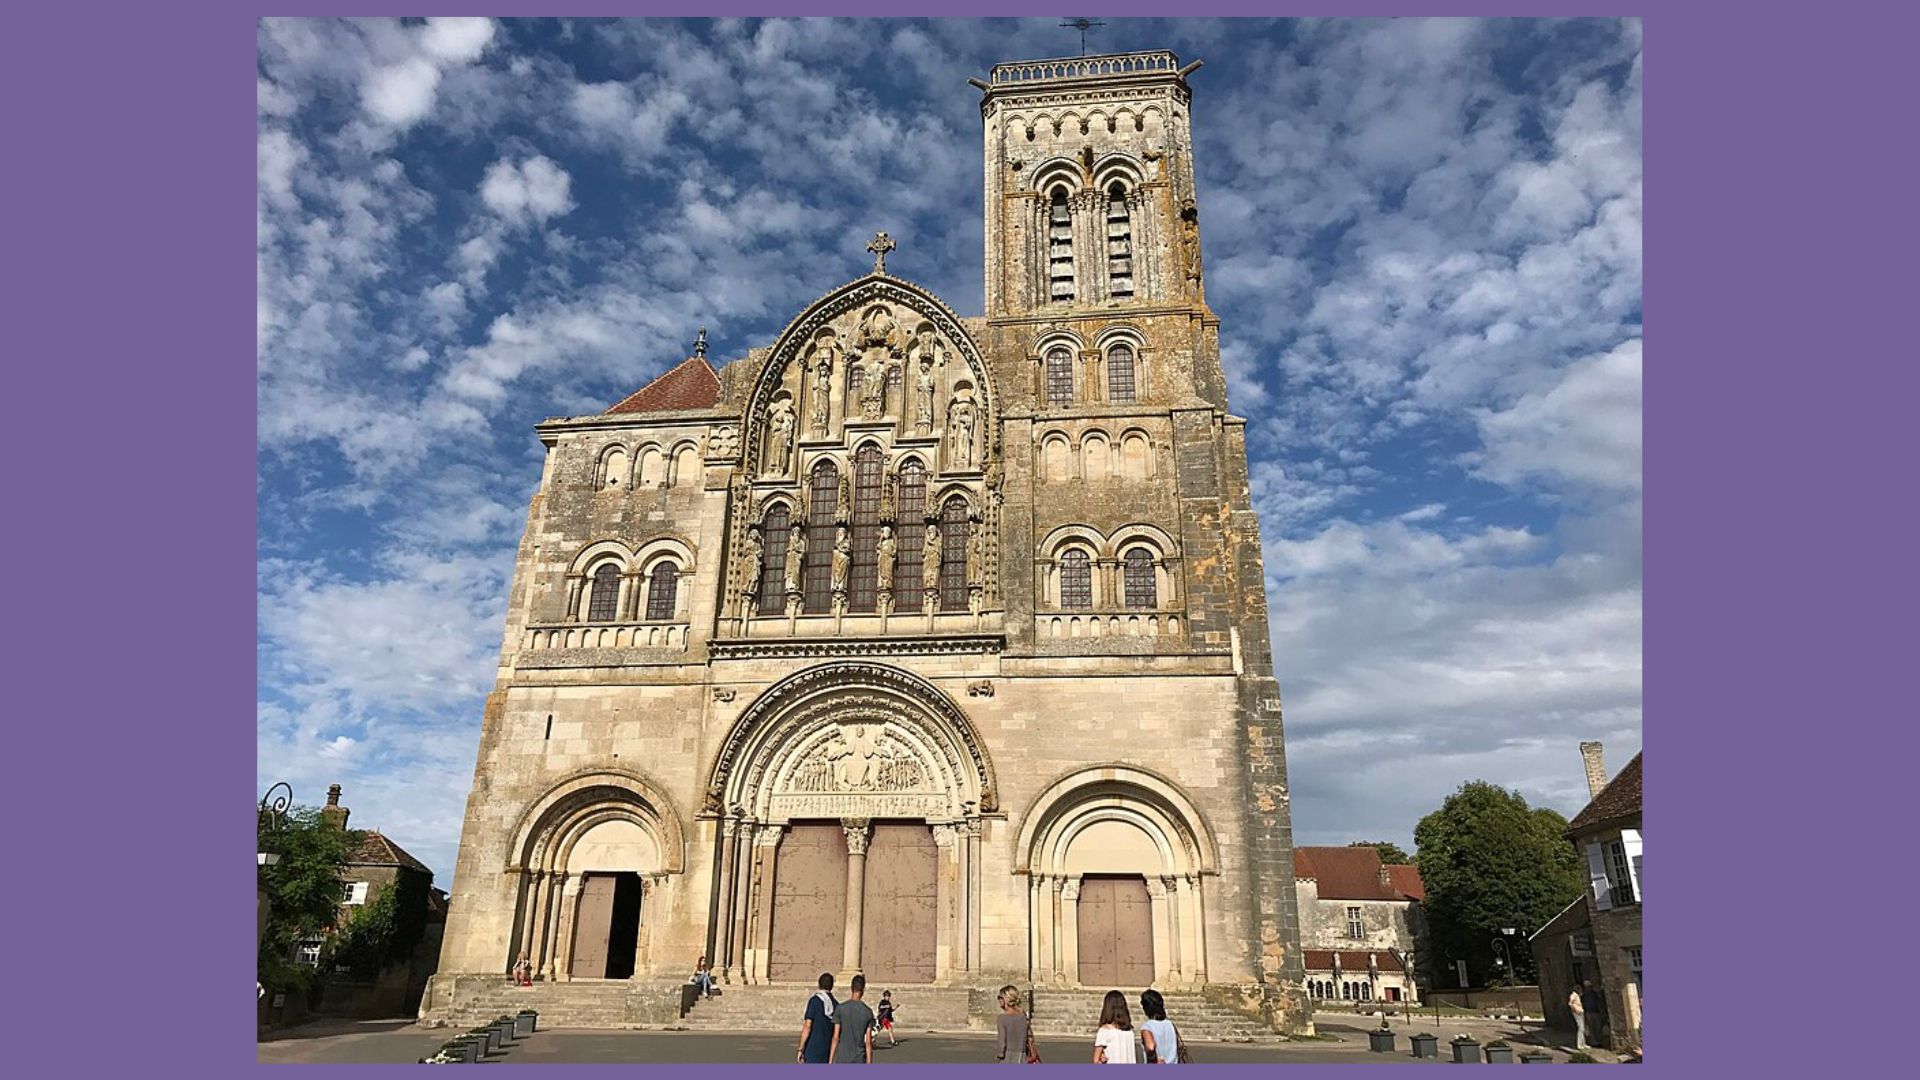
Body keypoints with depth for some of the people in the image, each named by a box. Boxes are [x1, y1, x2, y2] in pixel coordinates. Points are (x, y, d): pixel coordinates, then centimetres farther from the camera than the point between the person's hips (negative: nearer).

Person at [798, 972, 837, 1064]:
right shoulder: (836, 1005, 5)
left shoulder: (814, 1001, -8)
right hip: (828, 1052, 5)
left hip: (812, 1050, -5)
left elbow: (807, 1027, -13)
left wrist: (800, 1049, -8)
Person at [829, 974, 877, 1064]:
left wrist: (830, 1060, 0)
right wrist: (869, 1064, 6)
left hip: (842, 1060, -1)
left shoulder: (840, 1008, -5)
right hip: (860, 1060, 1)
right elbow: (868, 1042, 0)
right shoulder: (868, 1012, -1)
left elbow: (836, 1038, -6)